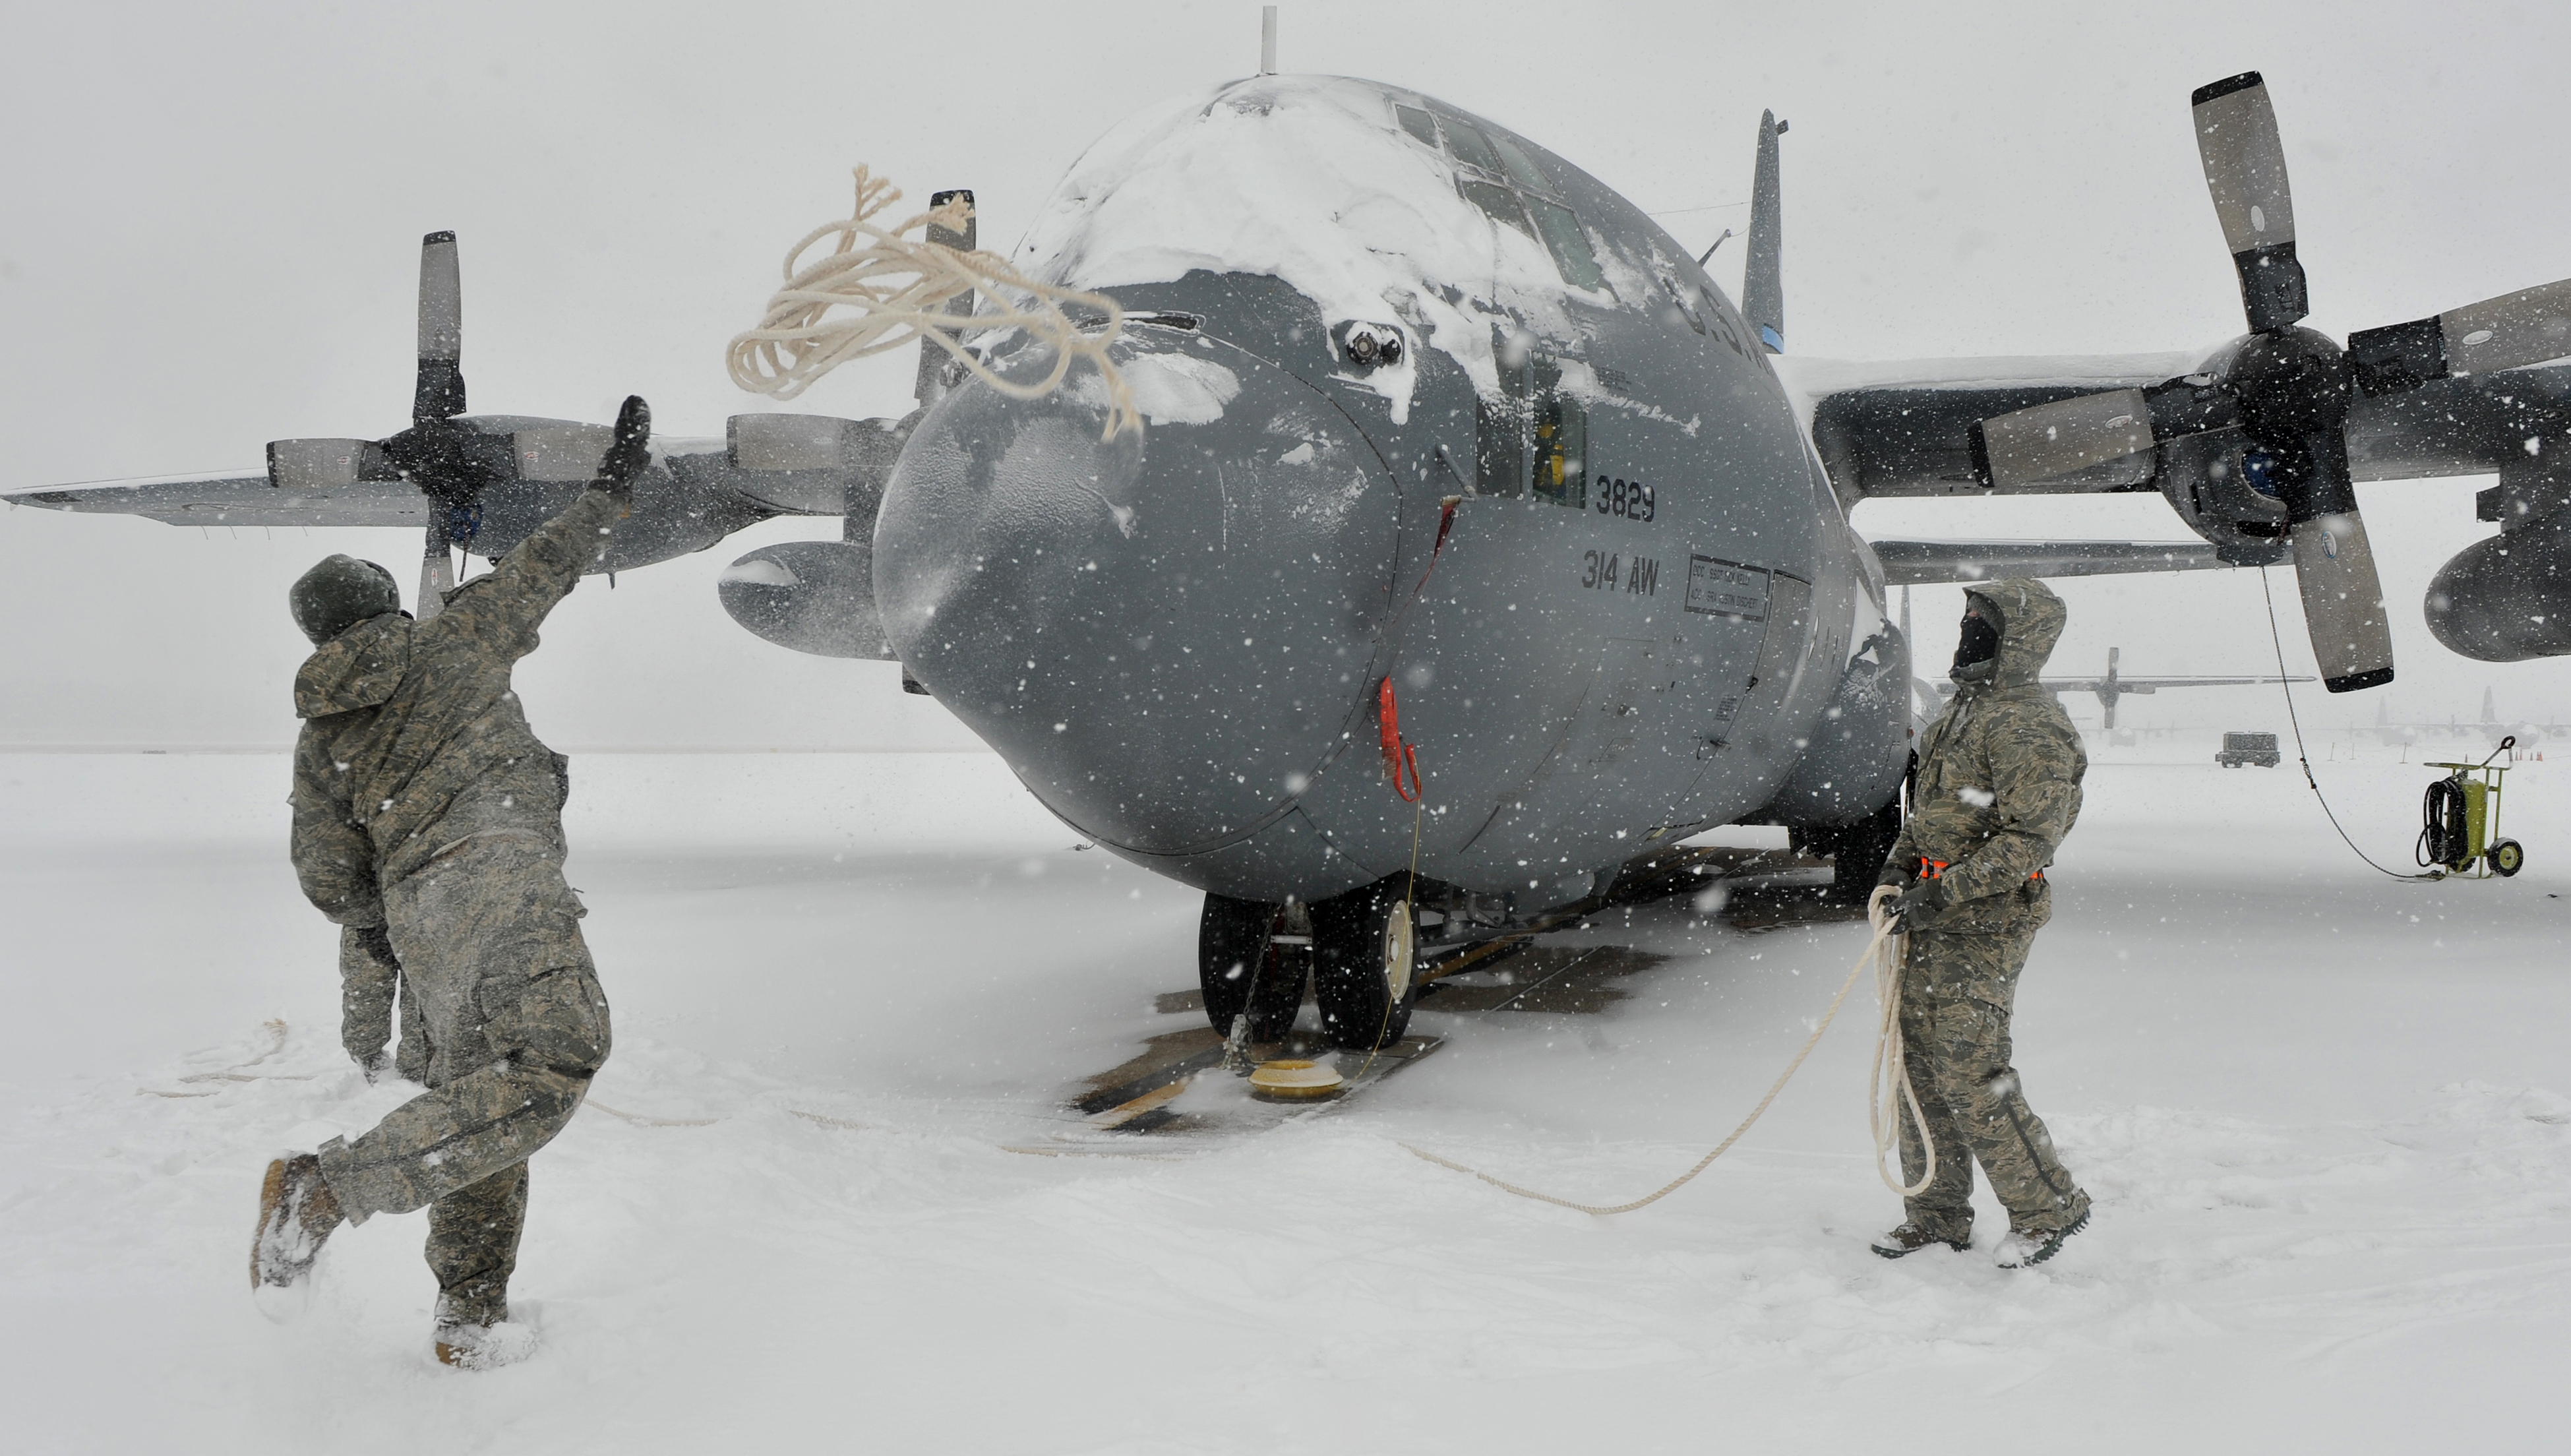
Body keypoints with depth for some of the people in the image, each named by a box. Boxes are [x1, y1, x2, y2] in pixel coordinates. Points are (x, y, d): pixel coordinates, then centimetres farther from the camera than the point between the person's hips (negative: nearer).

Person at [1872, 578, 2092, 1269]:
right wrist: (1902, 861, 7)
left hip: (1985, 927, -9)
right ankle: (1938, 1215, 21)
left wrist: (1944, 890, -23)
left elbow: (2030, 840, -21)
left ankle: (2050, 1207, 10)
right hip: (1932, 924, 9)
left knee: (1972, 1075, -7)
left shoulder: (2030, 728, -15)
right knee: (1920, 1067, 11)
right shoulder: (1961, 711, 15)